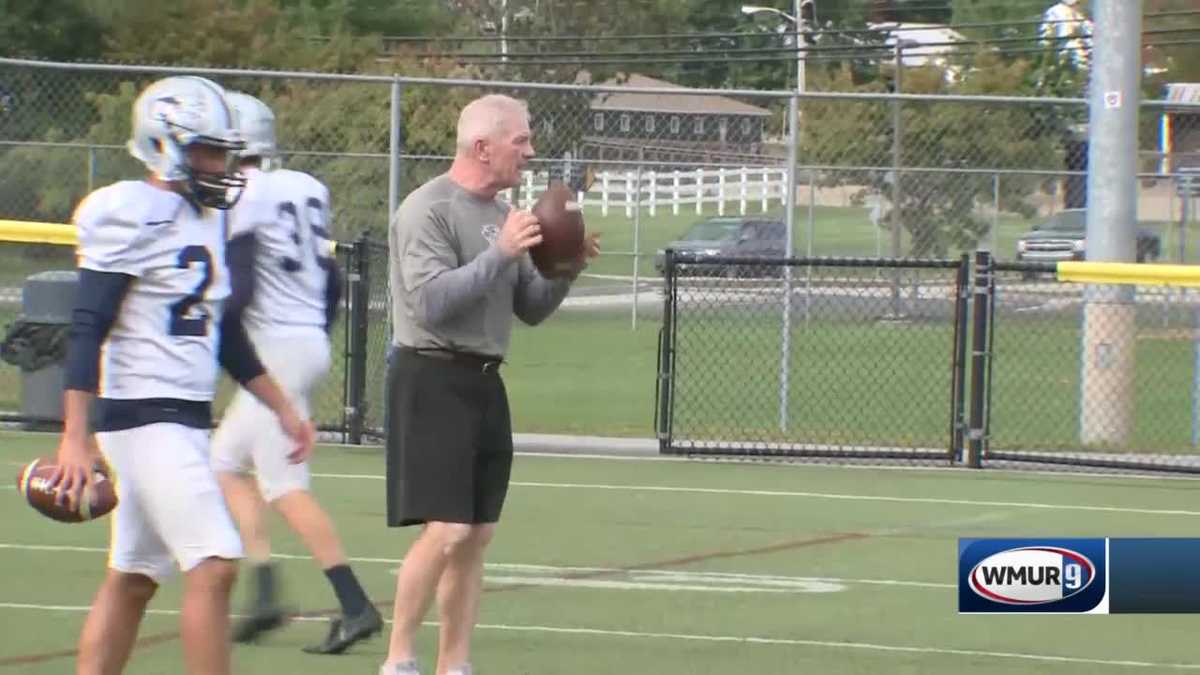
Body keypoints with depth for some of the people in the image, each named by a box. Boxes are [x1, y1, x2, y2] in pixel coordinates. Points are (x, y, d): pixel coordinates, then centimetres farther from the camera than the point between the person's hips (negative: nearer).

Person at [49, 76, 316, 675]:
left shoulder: (207, 218, 13)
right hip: (141, 416, -9)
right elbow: (87, 330, -17)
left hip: (185, 418, 9)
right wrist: (76, 439, -22)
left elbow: (223, 333, 23)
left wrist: (283, 409, 24)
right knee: (213, 566, -14)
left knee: (133, 578, 11)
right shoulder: (132, 217, -14)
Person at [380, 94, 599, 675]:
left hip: (485, 382, 9)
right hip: (433, 381, -9)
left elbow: (531, 309, 20)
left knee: (477, 536, 8)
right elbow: (431, 302, -21)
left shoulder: (501, 215, 15)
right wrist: (500, 254, -23)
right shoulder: (429, 210, -11)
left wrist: (566, 270, 2)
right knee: (445, 529, -15)